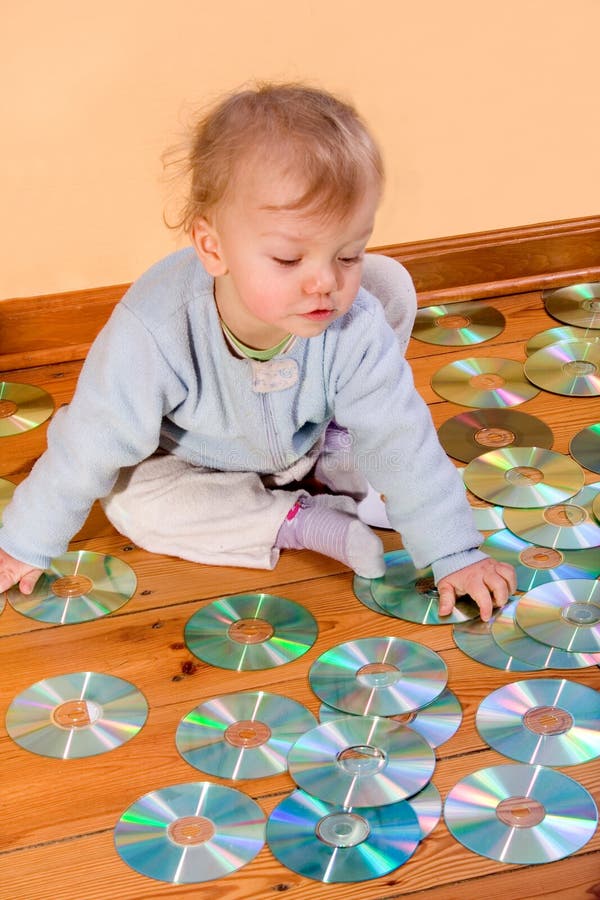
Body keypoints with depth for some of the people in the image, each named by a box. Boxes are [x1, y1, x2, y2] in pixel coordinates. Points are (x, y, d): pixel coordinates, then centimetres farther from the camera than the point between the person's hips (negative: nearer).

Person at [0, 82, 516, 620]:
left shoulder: (356, 328, -34)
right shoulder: (155, 333, -41)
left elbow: (402, 443, -24)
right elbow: (92, 445, -30)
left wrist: (454, 554, -23)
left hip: (311, 440, 1)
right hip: (194, 461, -1)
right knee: (131, 500, -28)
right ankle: (296, 521, -19)